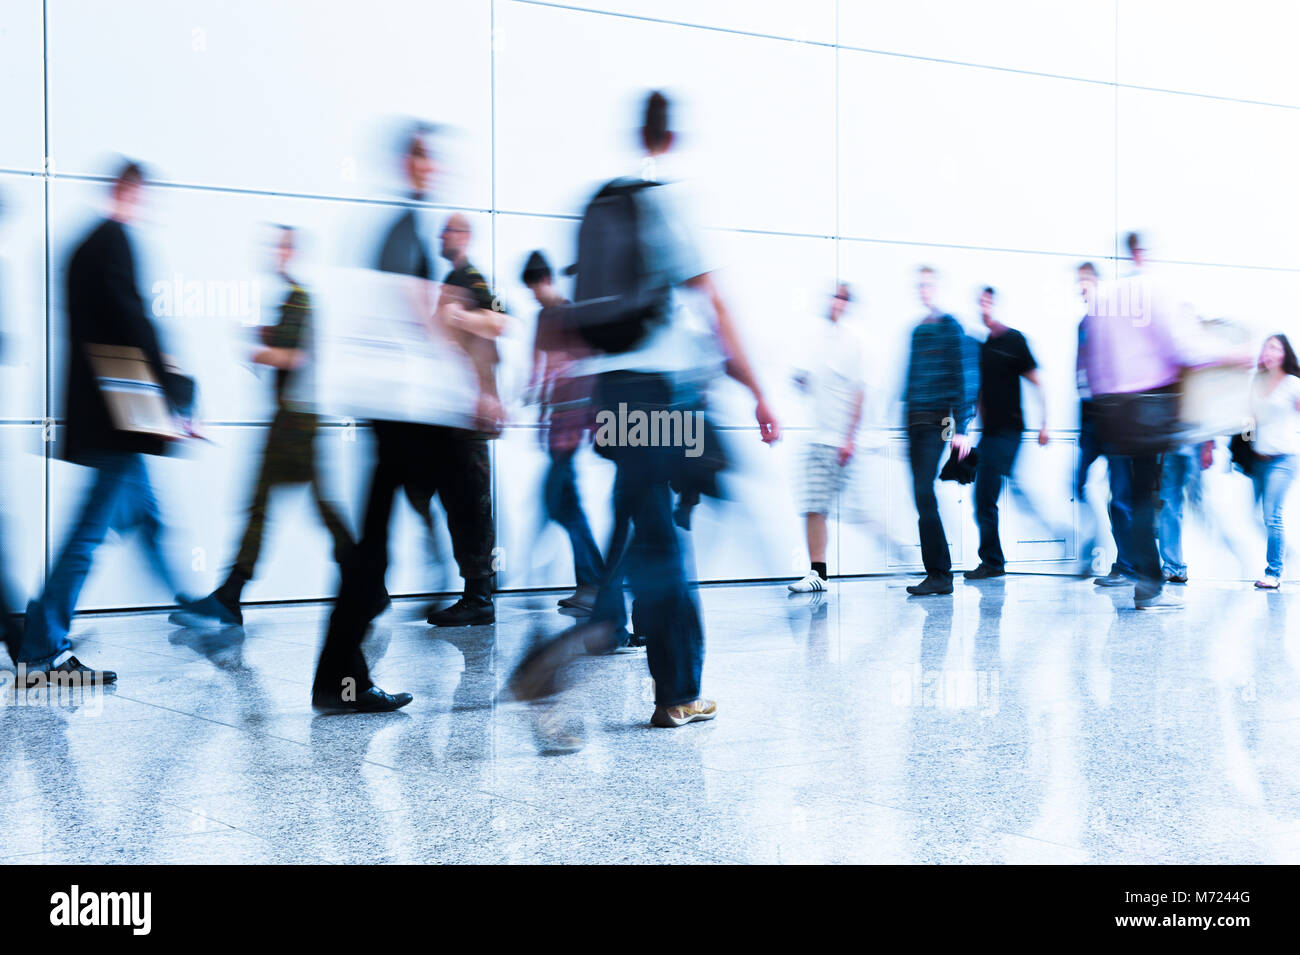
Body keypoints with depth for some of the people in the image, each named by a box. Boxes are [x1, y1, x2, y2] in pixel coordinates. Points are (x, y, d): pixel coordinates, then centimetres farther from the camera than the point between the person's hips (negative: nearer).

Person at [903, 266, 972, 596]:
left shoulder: (949, 326, -2)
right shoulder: (917, 329, 18)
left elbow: (958, 378, -6)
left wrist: (960, 428, -11)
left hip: (937, 420, -7)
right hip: (914, 420, 7)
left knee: (923, 493, -14)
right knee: (923, 495, 4)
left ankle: (939, 575, -10)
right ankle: (939, 573, 9)